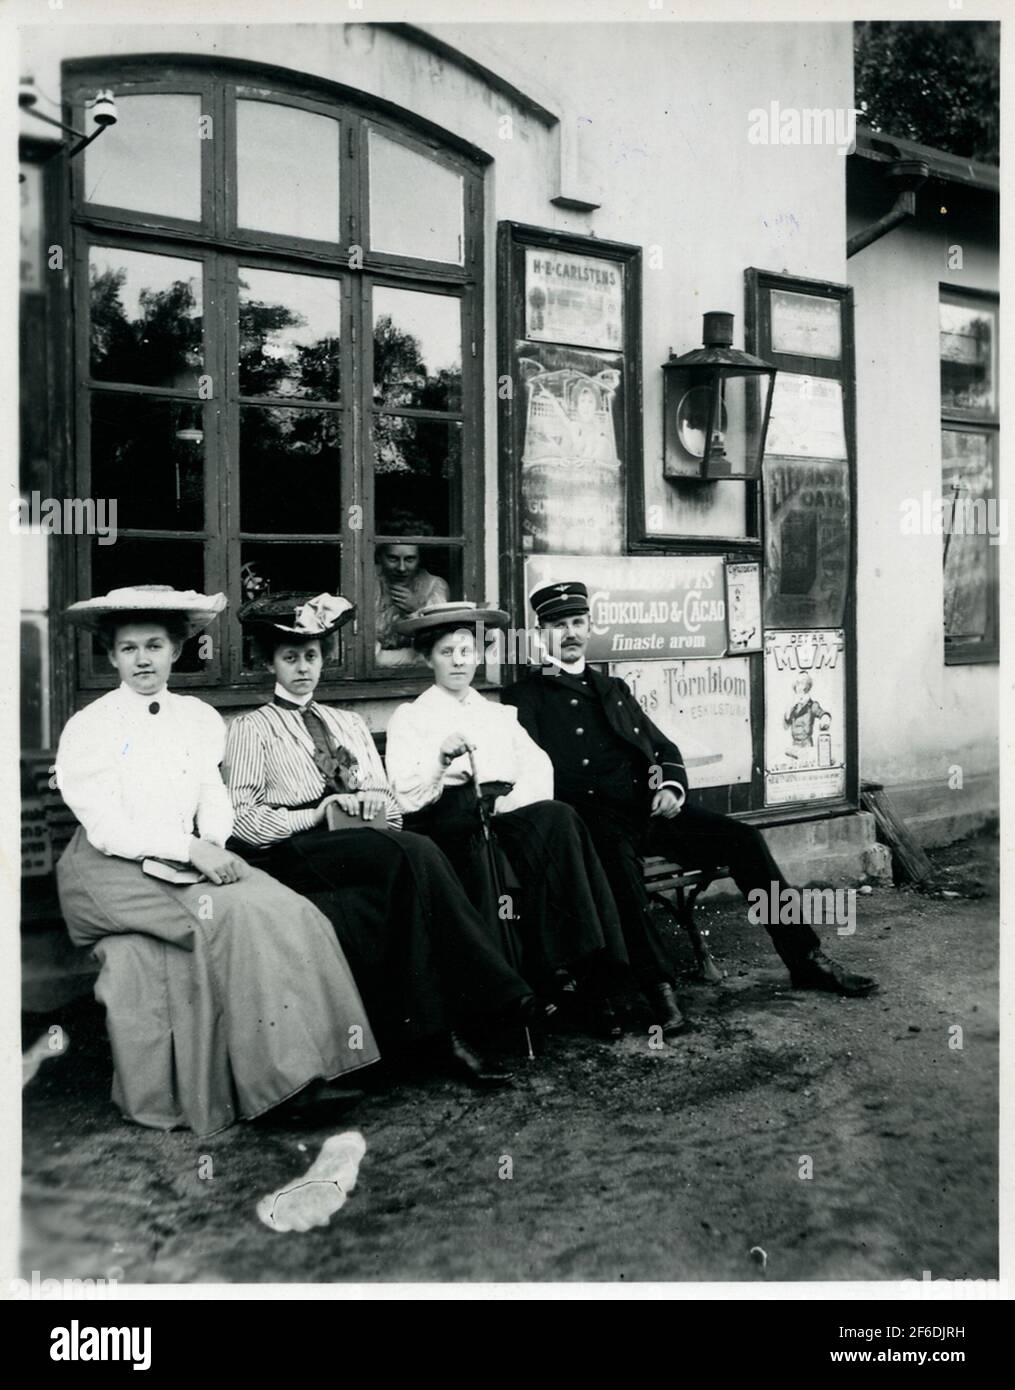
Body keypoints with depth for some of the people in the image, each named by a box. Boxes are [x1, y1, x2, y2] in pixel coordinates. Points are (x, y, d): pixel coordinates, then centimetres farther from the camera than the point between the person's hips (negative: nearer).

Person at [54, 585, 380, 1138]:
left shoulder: (200, 719, 12)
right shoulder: (89, 727, -2)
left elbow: (215, 799, 9)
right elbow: (105, 828, -9)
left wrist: (213, 846, -14)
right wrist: (189, 850, -19)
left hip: (191, 863, 4)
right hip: (112, 869, -4)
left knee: (282, 908, -23)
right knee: (232, 911, -28)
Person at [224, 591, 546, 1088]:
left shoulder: (349, 724, 27)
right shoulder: (251, 729, 12)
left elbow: (388, 802, 19)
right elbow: (242, 819, 0)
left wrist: (368, 807, -4)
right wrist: (316, 815, -10)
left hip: (371, 851, 4)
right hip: (295, 854, -4)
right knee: (415, 852, -31)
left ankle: (439, 1030, -35)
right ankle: (498, 992, -31)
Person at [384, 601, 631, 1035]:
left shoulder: (500, 715, 27)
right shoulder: (409, 718, 14)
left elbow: (539, 772, 13)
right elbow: (408, 798, -1)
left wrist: (510, 803, -8)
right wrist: (441, 757, -19)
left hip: (509, 816, 4)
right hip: (448, 825, -3)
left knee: (557, 817, -30)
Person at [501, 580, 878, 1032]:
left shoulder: (614, 689, 26)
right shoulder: (524, 697, 8)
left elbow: (664, 749, 25)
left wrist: (671, 787, 3)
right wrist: (583, 805, -18)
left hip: (648, 807, 5)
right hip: (594, 816, -5)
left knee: (742, 838, -11)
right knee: (617, 856, -38)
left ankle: (806, 959, -4)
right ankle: (657, 987, -33)